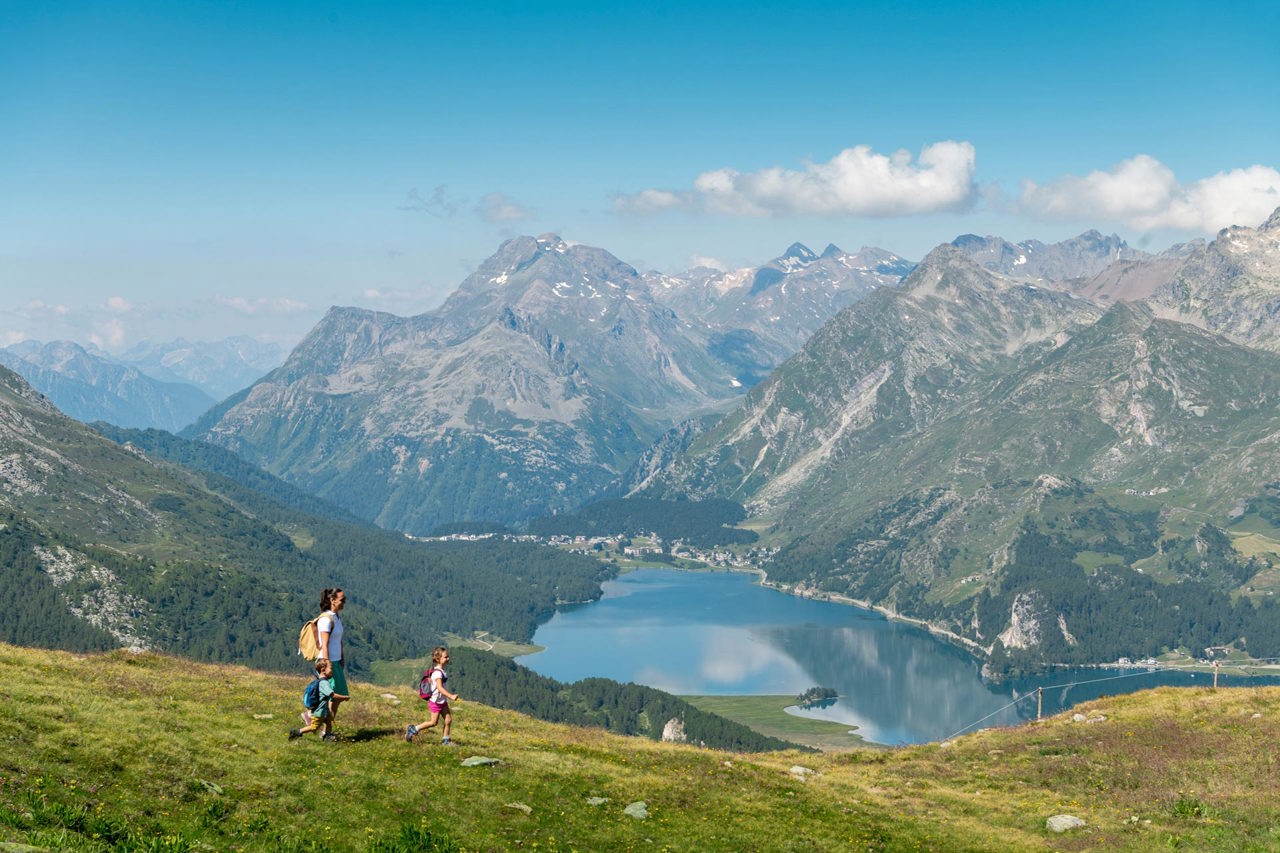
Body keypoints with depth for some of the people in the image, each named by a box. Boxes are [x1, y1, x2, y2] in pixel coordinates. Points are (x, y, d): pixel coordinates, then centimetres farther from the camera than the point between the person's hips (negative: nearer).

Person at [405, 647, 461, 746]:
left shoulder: (441, 671, 8)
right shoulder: (437, 672, -22)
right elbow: (440, 688, -31)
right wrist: (451, 696, -38)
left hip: (442, 701, 9)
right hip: (436, 701, -9)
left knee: (448, 720, 4)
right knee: (434, 722, 0)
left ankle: (445, 740, 12)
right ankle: (413, 729, 11)